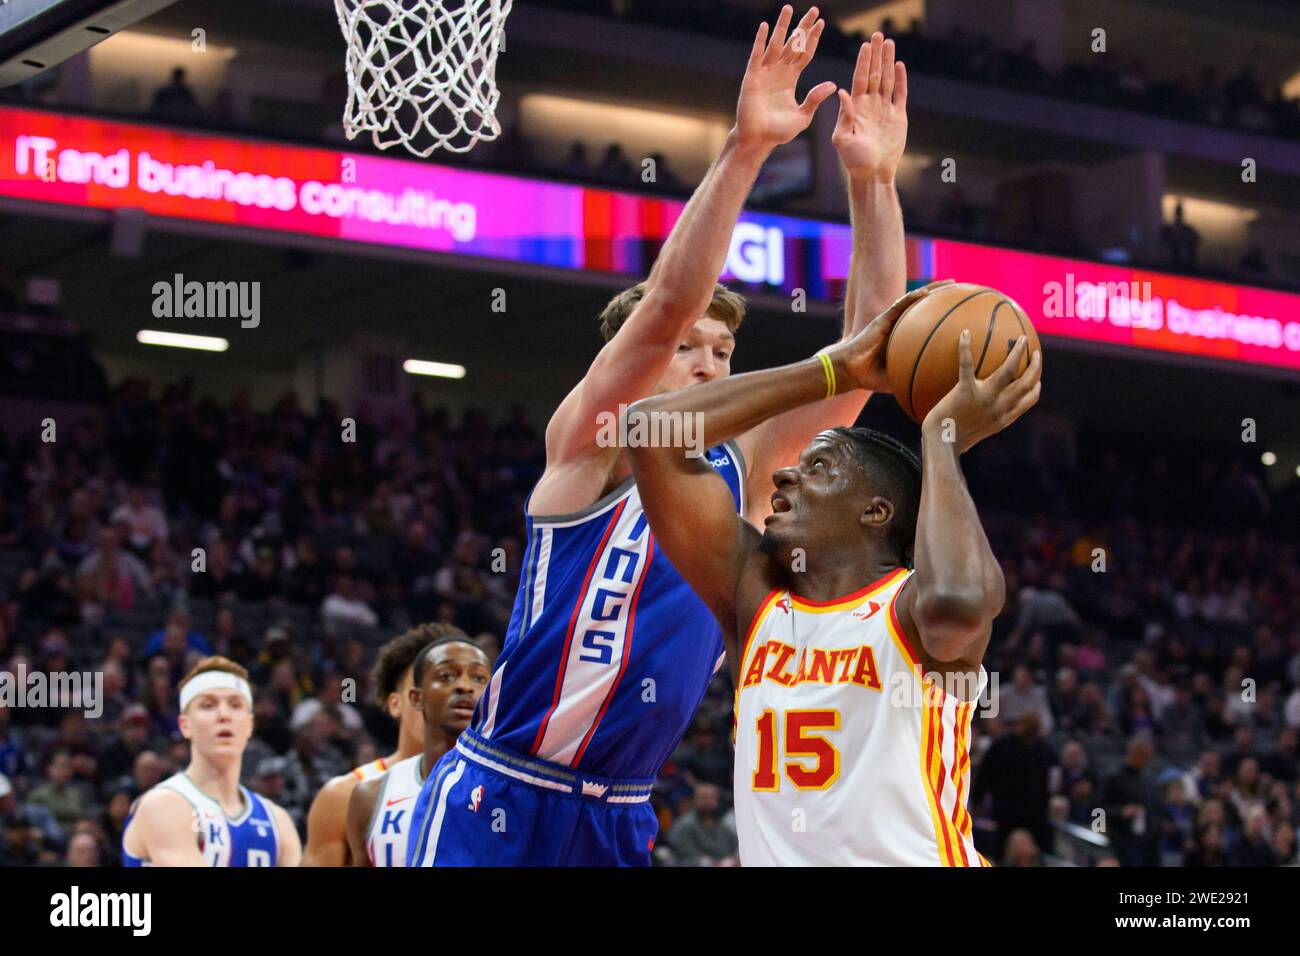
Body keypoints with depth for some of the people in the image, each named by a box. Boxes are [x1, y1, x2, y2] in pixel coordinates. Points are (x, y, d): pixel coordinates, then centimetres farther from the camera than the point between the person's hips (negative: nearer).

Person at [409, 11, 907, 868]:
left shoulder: (741, 475, 9)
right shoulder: (590, 449, -6)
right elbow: (668, 303, -22)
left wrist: (875, 184, -6)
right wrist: (744, 149, -29)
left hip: (619, 820, 6)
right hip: (494, 805, -6)